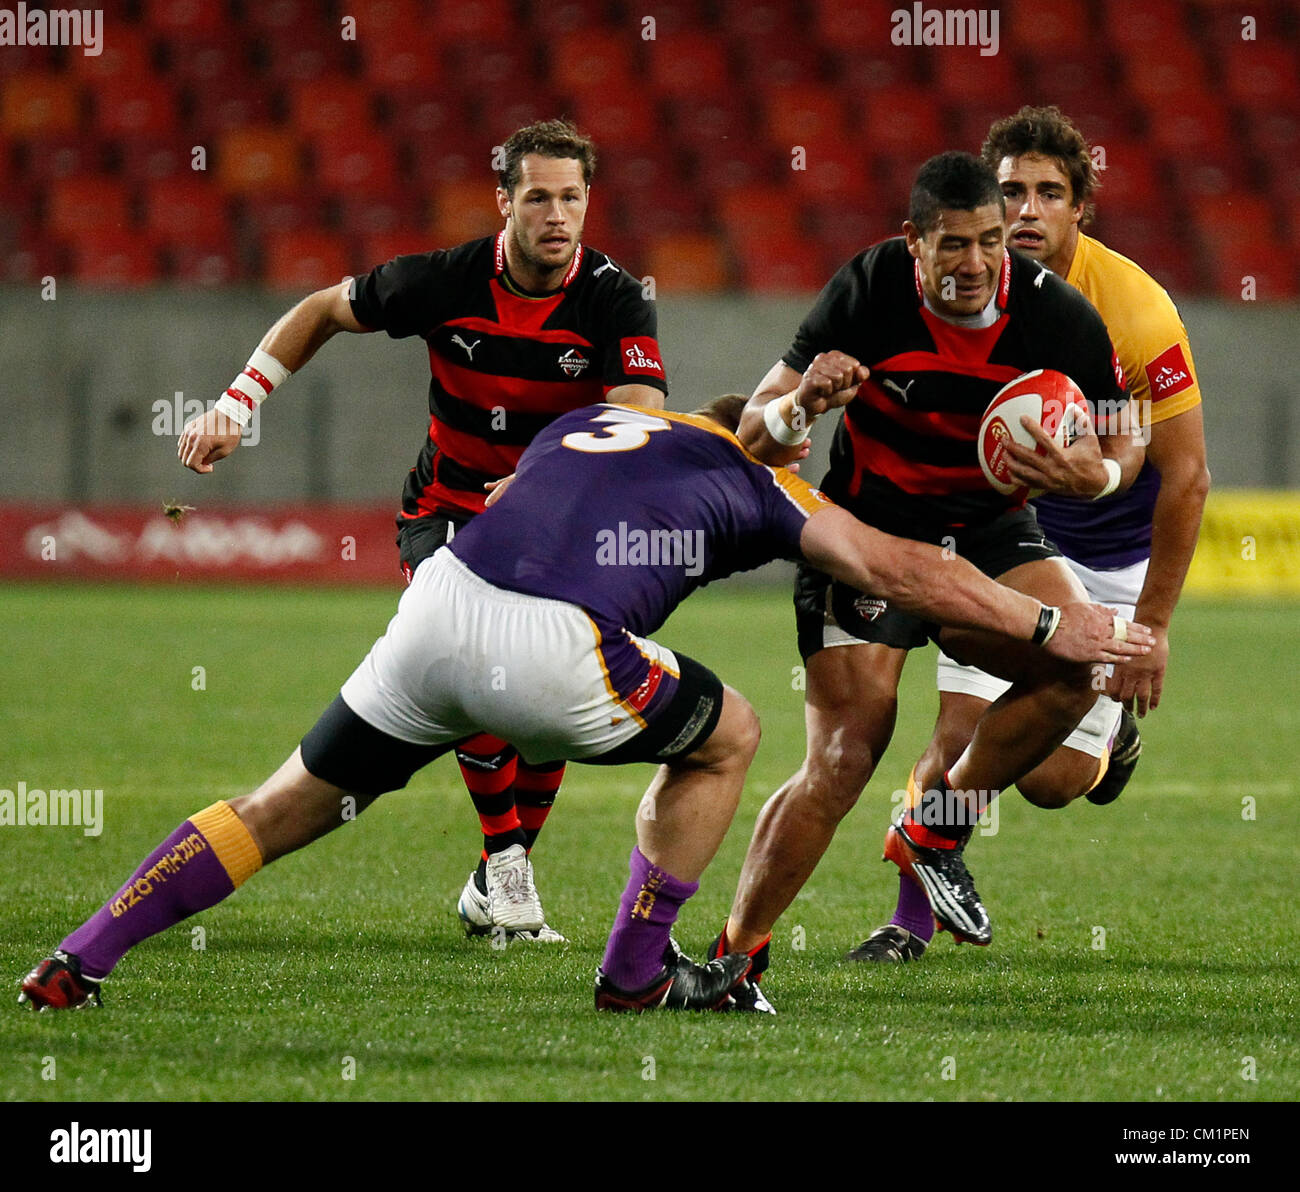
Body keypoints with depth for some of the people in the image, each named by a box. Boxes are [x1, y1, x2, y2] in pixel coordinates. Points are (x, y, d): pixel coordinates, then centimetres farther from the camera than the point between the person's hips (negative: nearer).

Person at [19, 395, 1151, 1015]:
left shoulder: (590, 421, 31)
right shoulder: (758, 485, 19)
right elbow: (901, 570, 19)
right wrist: (1051, 627, 26)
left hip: (438, 606, 5)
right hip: (550, 657, -5)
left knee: (286, 806, 18)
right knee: (726, 734, 21)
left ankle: (77, 964, 10)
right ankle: (636, 972, 23)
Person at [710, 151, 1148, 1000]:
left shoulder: (1061, 317, -14)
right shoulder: (866, 292, -19)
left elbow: (1125, 449, 0)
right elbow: (752, 433, -14)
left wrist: (1099, 473, -25)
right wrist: (796, 406, -38)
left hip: (989, 528, 3)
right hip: (867, 530, -3)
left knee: (1076, 665, -24)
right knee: (845, 756, -16)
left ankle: (935, 829, -1)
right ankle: (734, 954, -1)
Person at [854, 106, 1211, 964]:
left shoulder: (1135, 308, -23)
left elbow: (1186, 475, -18)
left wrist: (1152, 625, -16)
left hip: (1112, 554, -3)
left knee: (1051, 779, -5)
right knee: (965, 728, -13)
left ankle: (1113, 734, 29)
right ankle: (915, 917, 4)